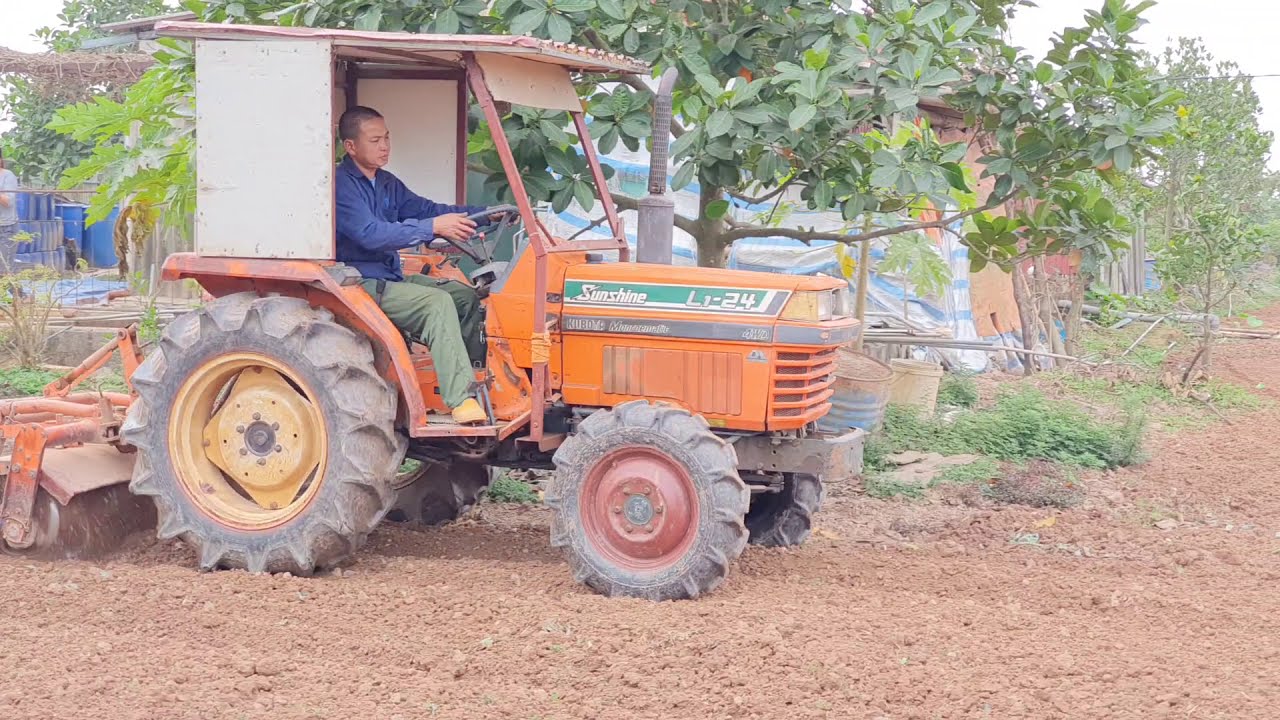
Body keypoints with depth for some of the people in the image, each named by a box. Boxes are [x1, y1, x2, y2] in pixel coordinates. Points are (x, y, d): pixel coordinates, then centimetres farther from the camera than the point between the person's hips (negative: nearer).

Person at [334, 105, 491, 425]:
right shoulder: (341, 184, -15)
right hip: (359, 285, -9)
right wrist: (433, 227, -32)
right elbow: (370, 234, -26)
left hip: (391, 278, 9)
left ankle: (481, 378, -2)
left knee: (465, 295, -1)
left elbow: (424, 209, 13)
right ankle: (461, 400, -31)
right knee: (436, 302, -26)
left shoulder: (387, 184, 15)